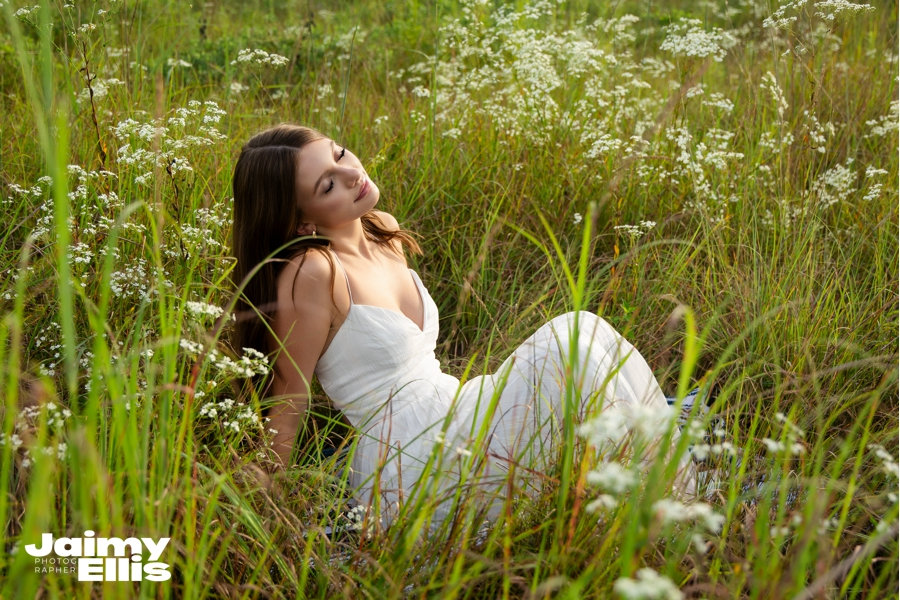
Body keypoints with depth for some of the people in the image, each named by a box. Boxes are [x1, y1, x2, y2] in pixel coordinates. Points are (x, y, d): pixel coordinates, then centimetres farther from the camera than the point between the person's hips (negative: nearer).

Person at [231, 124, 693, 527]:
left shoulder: (384, 233, 7)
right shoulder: (310, 275, -19)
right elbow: (287, 404, -13)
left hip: (451, 427, 8)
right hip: (413, 476, -8)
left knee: (585, 334, -6)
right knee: (570, 340, -18)